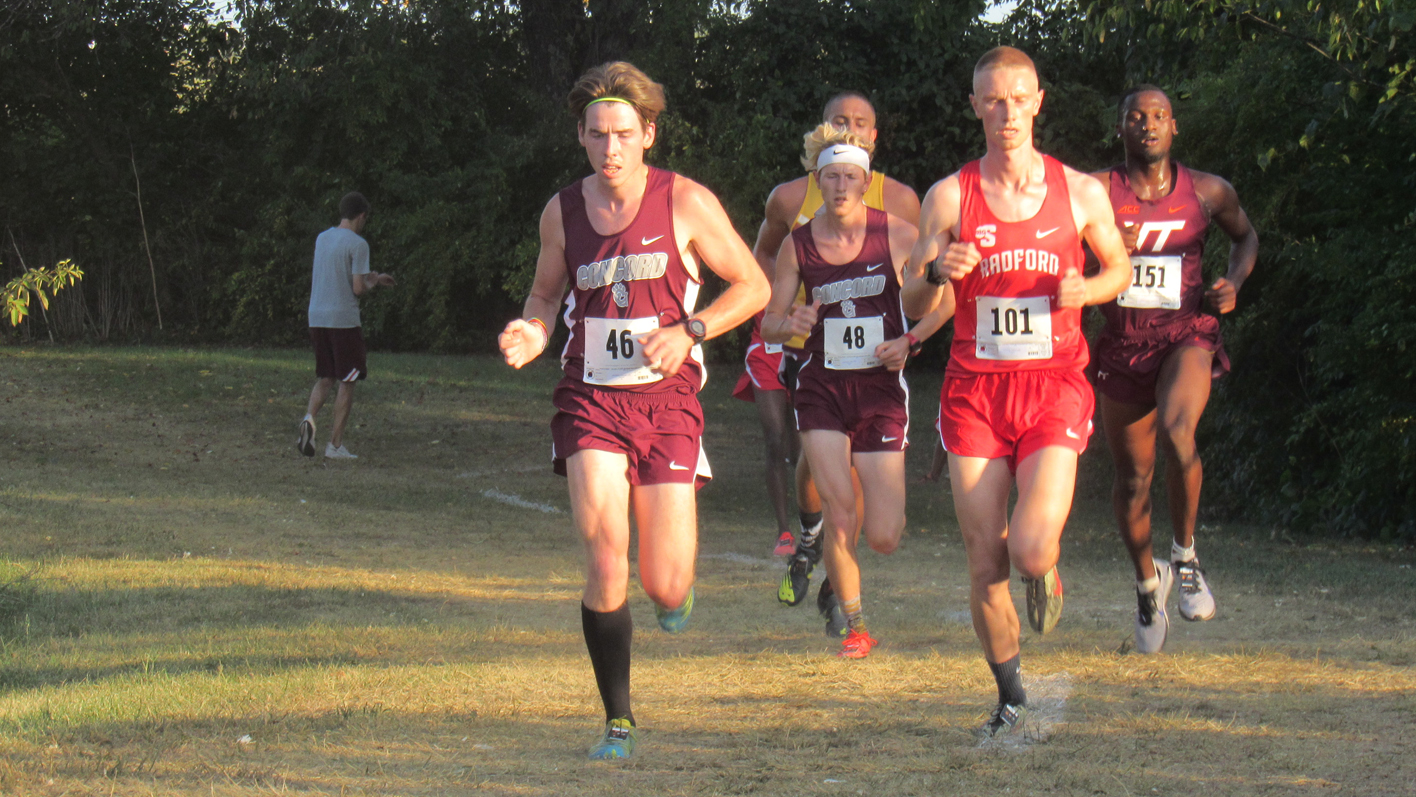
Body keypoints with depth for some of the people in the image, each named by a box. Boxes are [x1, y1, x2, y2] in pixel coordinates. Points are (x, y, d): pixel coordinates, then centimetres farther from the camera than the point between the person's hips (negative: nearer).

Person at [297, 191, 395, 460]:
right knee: (347, 382, 4)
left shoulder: (322, 238, 12)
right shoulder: (357, 244, -10)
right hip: (344, 320, -6)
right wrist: (371, 284, 10)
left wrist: (372, 278, 30)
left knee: (324, 378, 14)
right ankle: (335, 443, 4)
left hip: (317, 318, 6)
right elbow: (358, 288, -13)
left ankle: (309, 418, -14)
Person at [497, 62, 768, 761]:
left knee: (665, 588, -6)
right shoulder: (563, 212, 4)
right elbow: (545, 294, 20)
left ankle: (675, 583, 35)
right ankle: (617, 720, -2)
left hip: (667, 400, -1)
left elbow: (753, 285, 3)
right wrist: (532, 333, -4)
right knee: (604, 553, -18)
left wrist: (688, 333, -12)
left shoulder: (686, 203, -4)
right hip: (590, 396, 1)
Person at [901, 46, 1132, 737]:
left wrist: (1088, 289, -4)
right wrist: (936, 273, -20)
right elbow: (913, 307, 3)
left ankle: (1046, 573, 21)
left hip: (1053, 389, -1)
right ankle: (1011, 697, 20)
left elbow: (1119, 266, 18)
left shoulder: (1081, 193, 2)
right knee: (985, 565, 0)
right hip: (974, 390, 1)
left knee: (1030, 551, -18)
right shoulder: (949, 197, 1)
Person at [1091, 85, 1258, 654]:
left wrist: (1234, 282, 2)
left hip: (1187, 335, -1)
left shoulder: (1208, 192, 2)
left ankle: (1185, 554, -10)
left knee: (1176, 430, -32)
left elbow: (1245, 235, 21)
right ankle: (1147, 580, 37)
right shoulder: (1097, 190, -4)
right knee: (1131, 480, 9)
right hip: (1122, 344, 1)